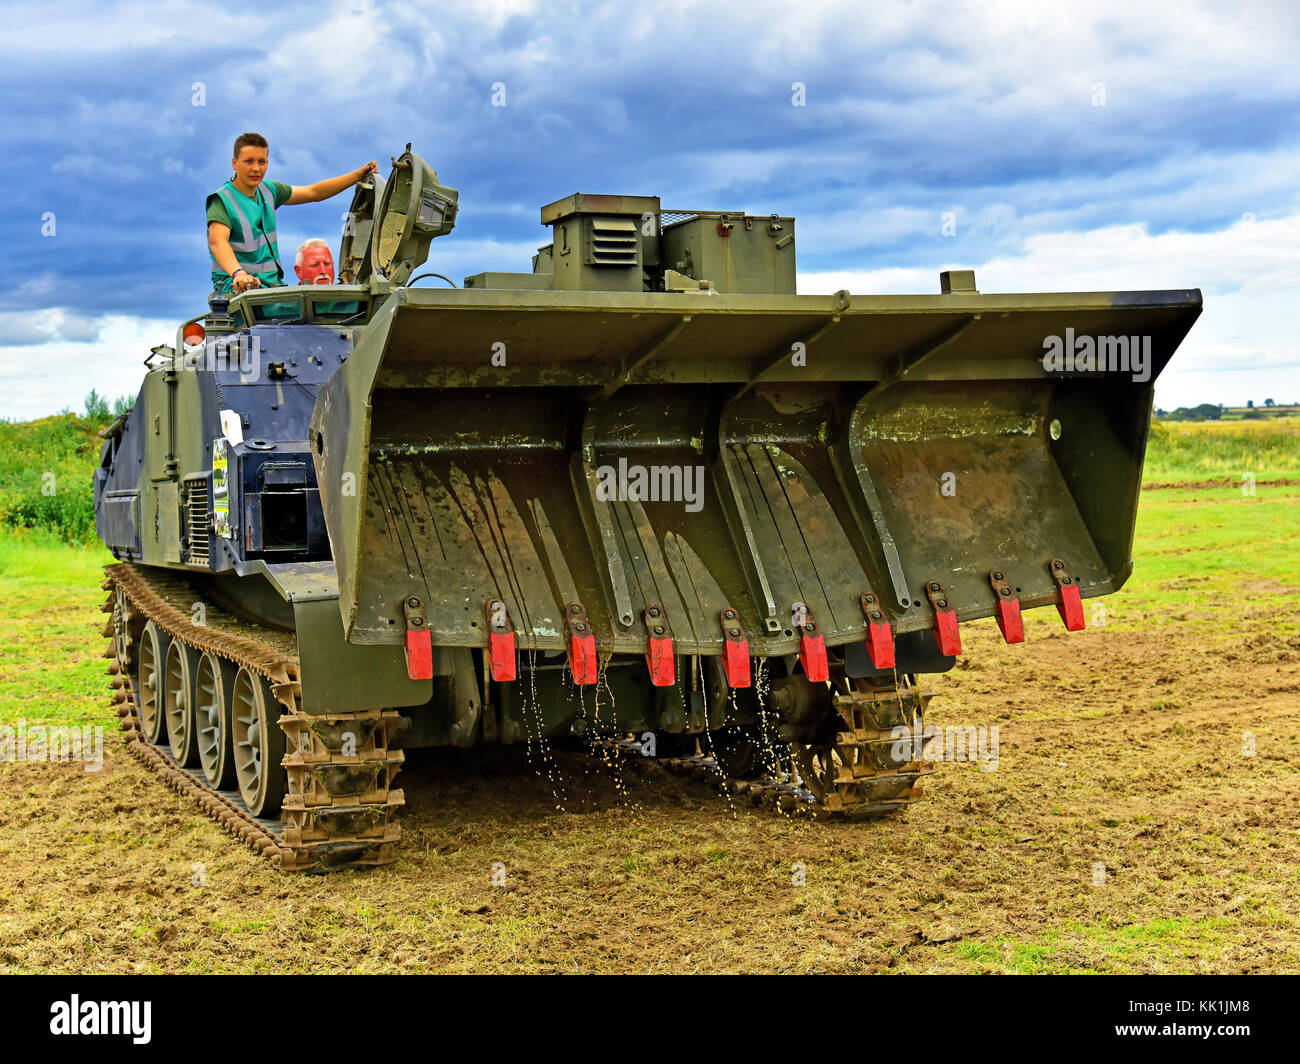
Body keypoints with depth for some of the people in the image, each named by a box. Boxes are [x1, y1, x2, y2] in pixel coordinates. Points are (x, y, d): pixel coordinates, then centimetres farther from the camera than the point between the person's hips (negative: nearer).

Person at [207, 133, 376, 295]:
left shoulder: (267, 190, 14)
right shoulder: (222, 200, -8)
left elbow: (313, 192, 23)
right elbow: (217, 241, -25)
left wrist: (359, 174, 17)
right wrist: (238, 273, -45)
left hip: (273, 282, 7)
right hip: (235, 285, -7)